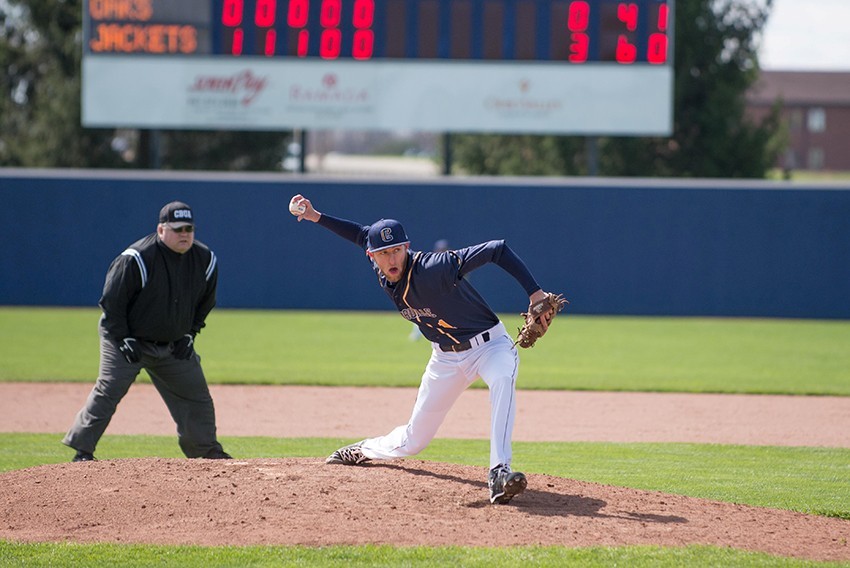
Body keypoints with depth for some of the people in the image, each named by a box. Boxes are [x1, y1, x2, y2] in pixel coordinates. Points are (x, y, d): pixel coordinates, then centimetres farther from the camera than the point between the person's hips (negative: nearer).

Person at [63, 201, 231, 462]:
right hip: (127, 340, -5)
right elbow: (111, 301, -14)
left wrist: (189, 334, 4)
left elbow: (205, 303, 13)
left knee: (197, 396, 8)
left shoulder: (205, 260, -3)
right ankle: (82, 451, -12)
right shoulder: (136, 259, -22)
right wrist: (124, 339, -17)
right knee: (108, 391, -17)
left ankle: (207, 450, 24)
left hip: (173, 346, 5)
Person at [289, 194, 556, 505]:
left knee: (502, 380, -42)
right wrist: (317, 217, 7)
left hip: (488, 344, -6)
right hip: (446, 357, 6)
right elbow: (362, 234, 12)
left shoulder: (435, 267, -31)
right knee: (412, 440, 13)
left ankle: (500, 473, -48)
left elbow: (497, 250, -33)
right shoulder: (382, 273, -10)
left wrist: (535, 292, -39)